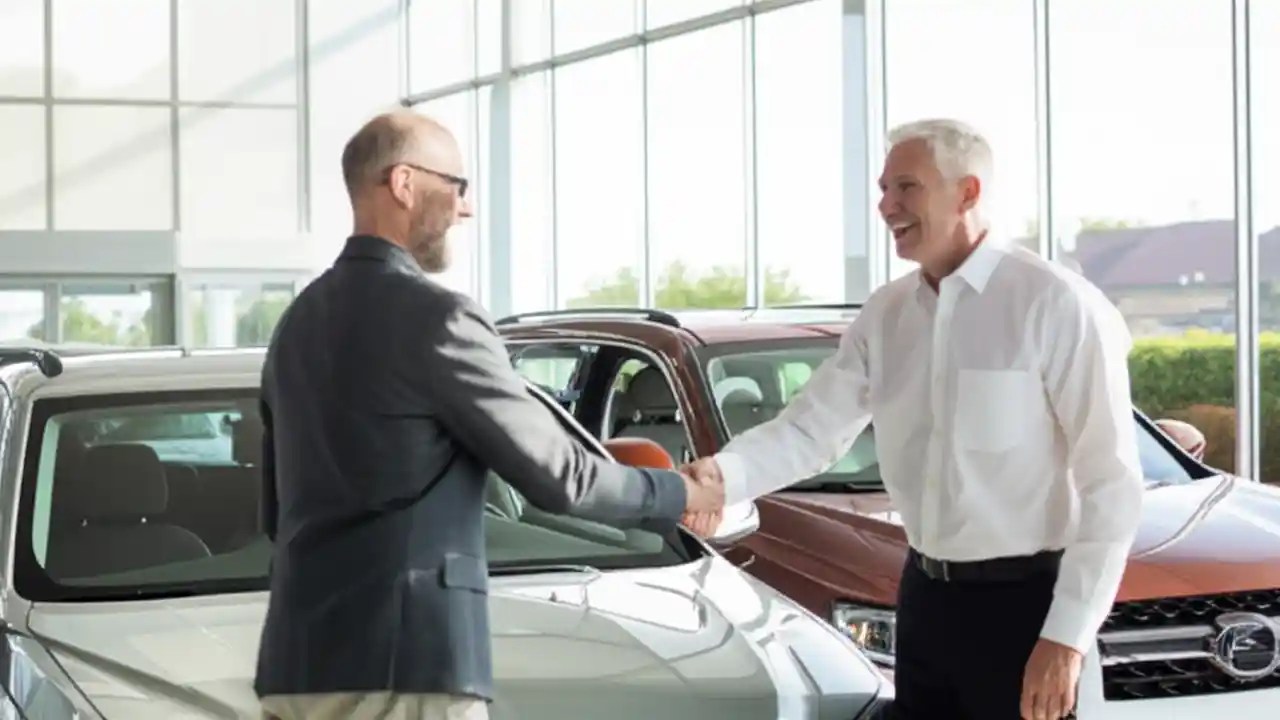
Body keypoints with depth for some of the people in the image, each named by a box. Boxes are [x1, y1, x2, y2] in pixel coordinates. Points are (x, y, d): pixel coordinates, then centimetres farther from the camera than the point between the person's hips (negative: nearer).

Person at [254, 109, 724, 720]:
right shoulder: (433, 319, -10)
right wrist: (678, 494, 8)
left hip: (299, 663, 9)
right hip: (401, 664, -9)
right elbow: (556, 475, -6)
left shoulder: (298, 323, 17)